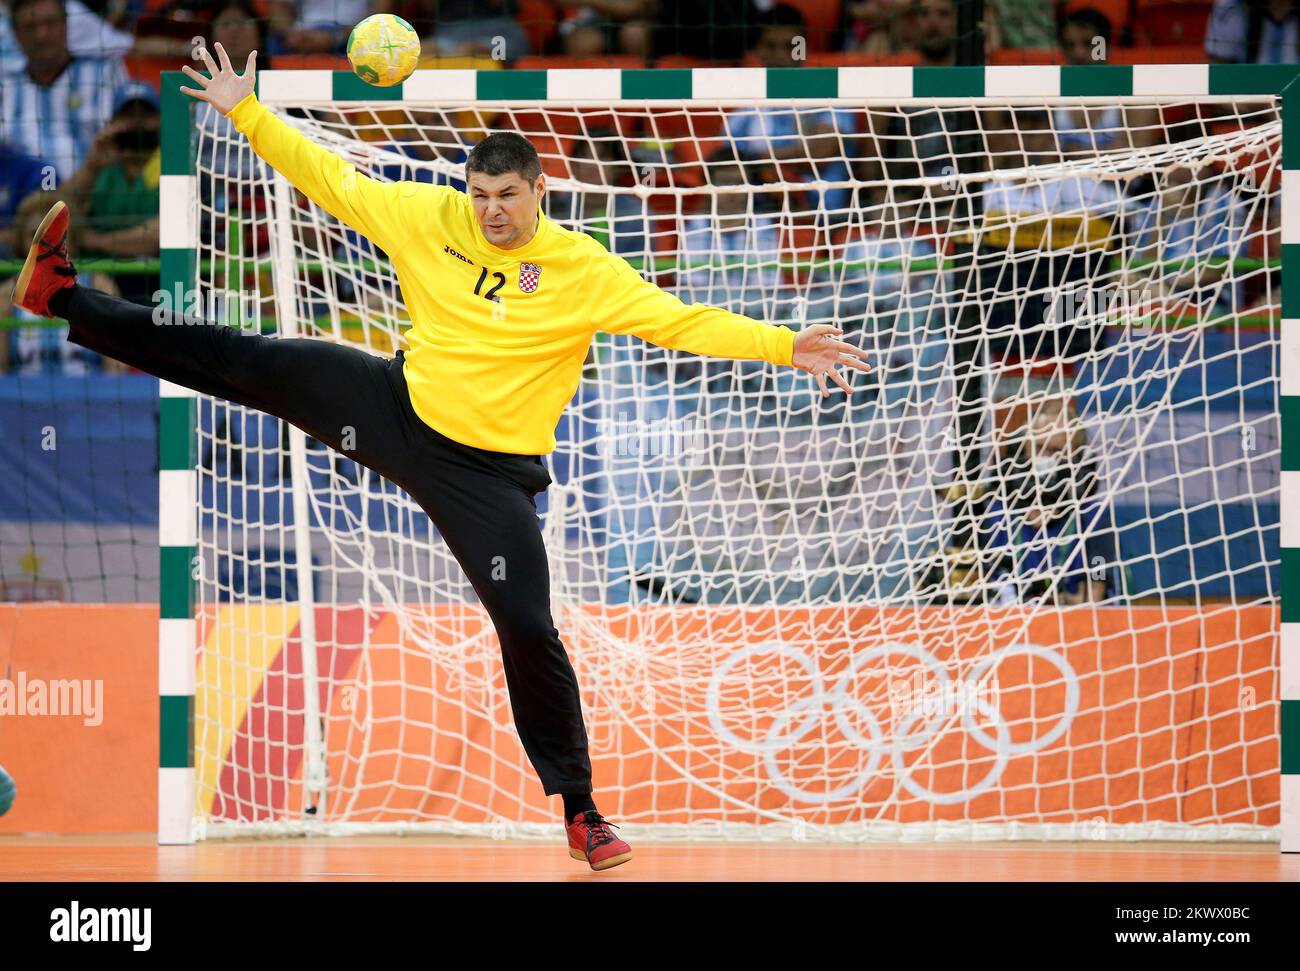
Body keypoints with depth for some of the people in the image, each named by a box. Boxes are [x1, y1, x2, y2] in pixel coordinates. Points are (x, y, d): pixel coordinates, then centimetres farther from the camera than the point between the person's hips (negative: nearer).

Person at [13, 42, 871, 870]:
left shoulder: (585, 269, -13)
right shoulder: (429, 218, -5)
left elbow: (679, 322, -17)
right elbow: (330, 177, 0)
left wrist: (783, 347, -27)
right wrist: (246, 112, -4)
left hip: (489, 470, -3)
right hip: (398, 407, 3)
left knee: (529, 629, -9)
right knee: (247, 363, -1)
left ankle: (581, 813, 2)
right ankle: (62, 297, 12)